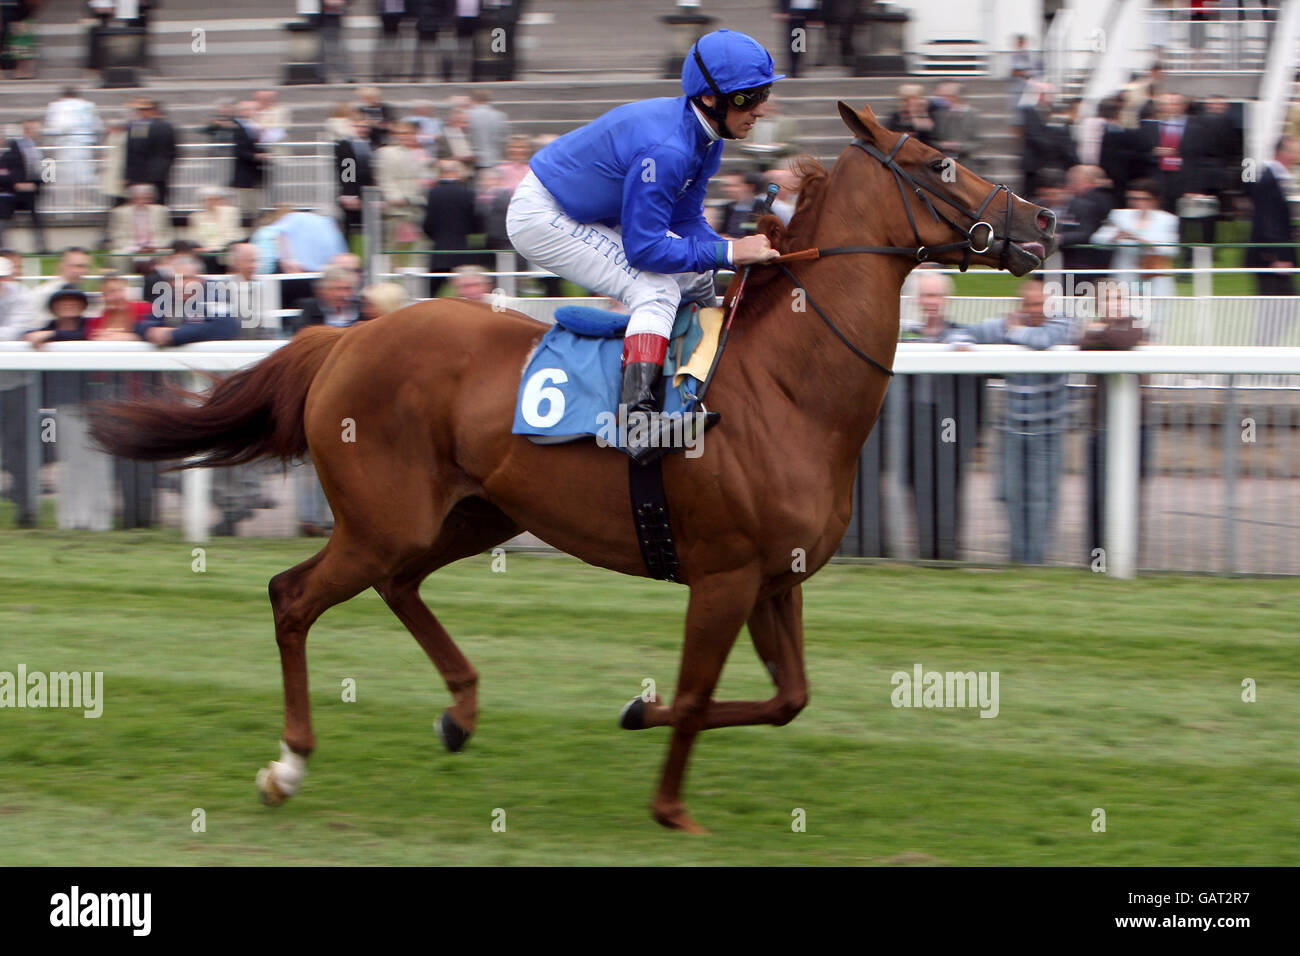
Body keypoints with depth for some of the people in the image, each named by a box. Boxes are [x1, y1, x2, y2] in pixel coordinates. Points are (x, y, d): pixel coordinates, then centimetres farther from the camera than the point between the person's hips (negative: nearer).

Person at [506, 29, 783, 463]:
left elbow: (685, 221, 3)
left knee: (697, 277, 9)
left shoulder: (705, 138, -3)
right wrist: (729, 252, -28)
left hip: (592, 215, 10)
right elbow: (644, 248, -31)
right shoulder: (665, 149, -33)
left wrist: (743, 251, -13)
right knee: (656, 290, -23)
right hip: (541, 219, -10)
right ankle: (636, 411, -33)